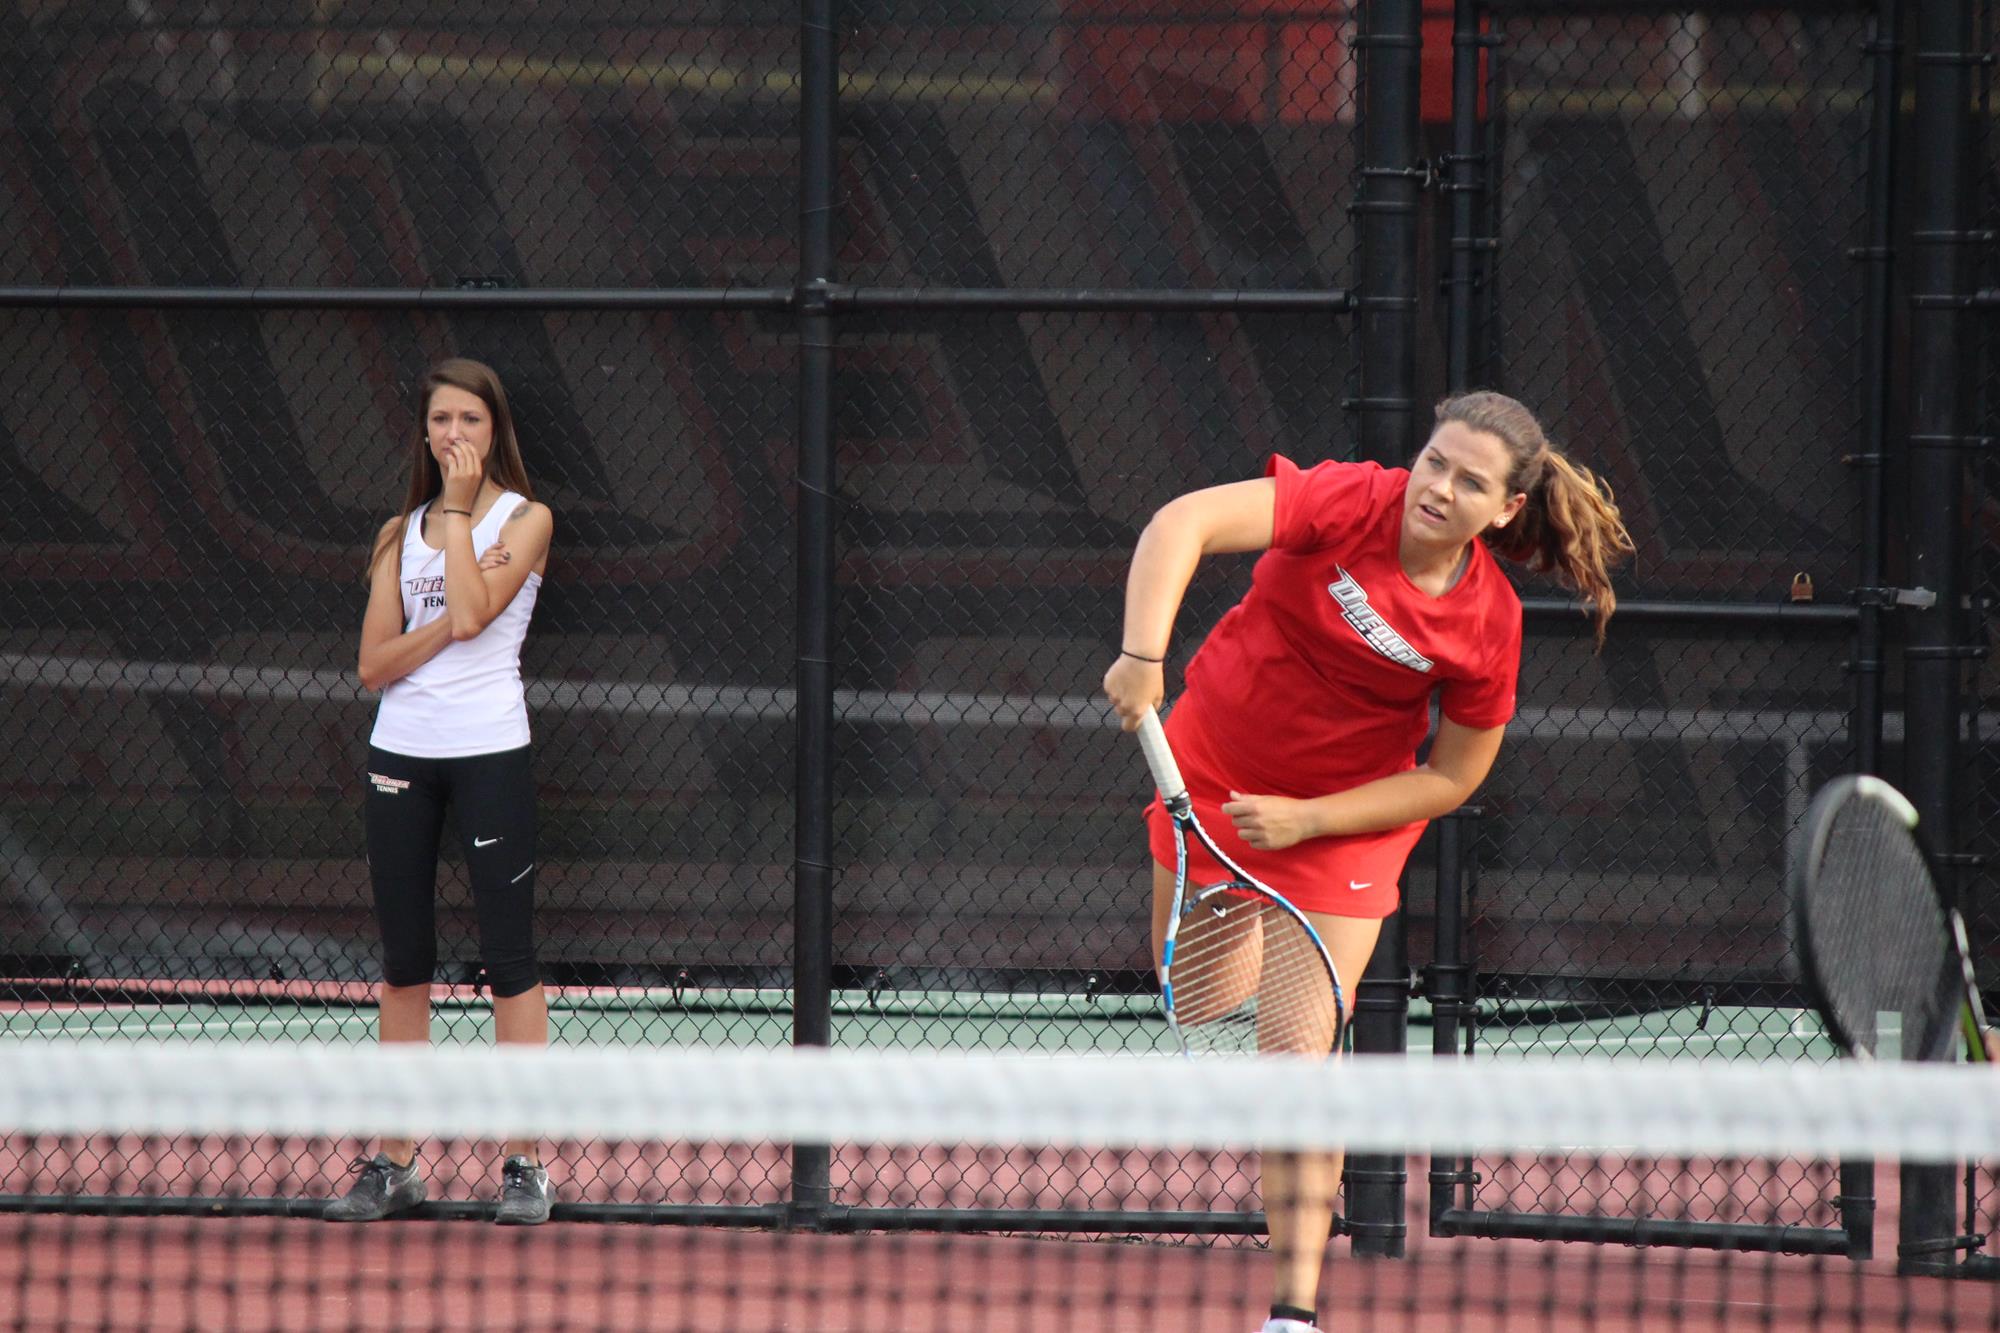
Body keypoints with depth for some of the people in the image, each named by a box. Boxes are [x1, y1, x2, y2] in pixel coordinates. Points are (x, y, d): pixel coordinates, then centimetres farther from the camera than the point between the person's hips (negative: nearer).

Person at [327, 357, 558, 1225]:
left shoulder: (526, 519, 1)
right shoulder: (401, 533, 12)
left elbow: (472, 612, -16)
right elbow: (375, 664, 4)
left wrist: (458, 507, -7)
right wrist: (443, 629, -11)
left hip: (489, 752, -4)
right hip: (401, 753, 4)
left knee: (508, 958, -5)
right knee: (404, 964, 7)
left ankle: (524, 1165, -3)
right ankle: (395, 1163, 11)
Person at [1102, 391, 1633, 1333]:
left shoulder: (1488, 624, -19)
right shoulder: (1353, 503, -23)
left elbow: (1453, 778, -8)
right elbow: (1184, 523, -33)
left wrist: (1307, 819, -18)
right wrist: (1144, 655, -46)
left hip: (1347, 815, -2)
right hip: (1214, 776, 2)